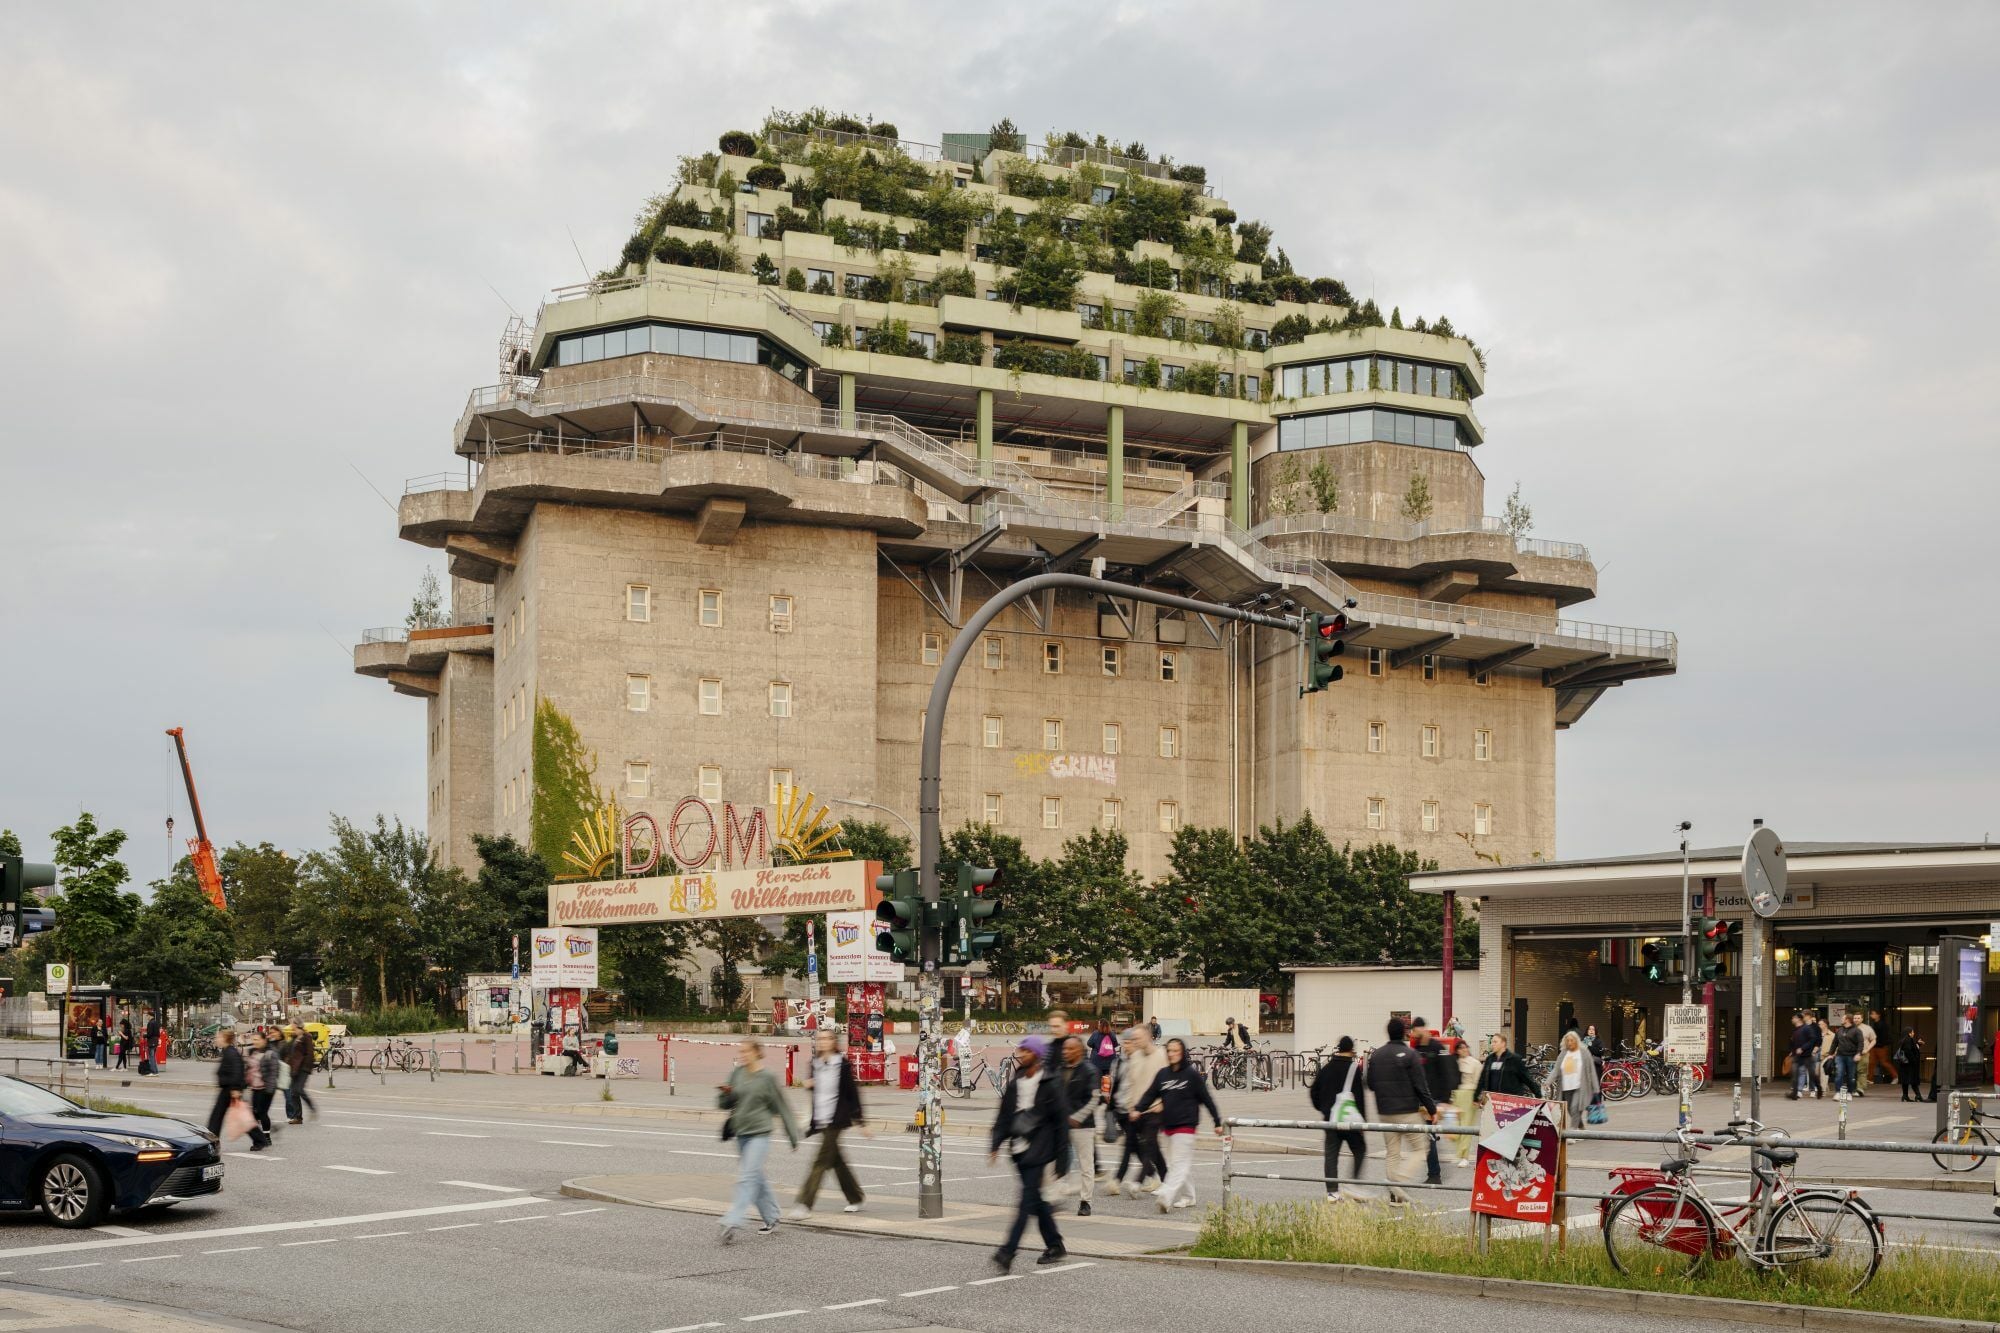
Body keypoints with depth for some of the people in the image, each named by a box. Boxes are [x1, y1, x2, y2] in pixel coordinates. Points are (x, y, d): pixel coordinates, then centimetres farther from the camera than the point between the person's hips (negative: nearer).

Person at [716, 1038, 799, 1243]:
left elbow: (782, 1108, 0)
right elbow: (724, 1104, 10)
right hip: (741, 1133, 6)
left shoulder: (767, 1078, -7)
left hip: (759, 1134, -6)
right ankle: (771, 1219, 25)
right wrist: (725, 1094, -14)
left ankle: (732, 1222, -19)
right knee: (757, 1179, 13)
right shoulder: (736, 1074, 6)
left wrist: (793, 1137, 3)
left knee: (747, 1177, -14)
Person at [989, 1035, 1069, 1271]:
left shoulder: (1050, 1084, -7)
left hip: (1038, 1150, -7)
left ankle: (1007, 1253, -18)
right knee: (1035, 1200, 12)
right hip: (1019, 1149, 7)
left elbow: (1060, 1119, -6)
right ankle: (1055, 1246, 25)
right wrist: (995, 1144, 2)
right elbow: (1004, 1117, 12)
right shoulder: (1015, 1084, 11)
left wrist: (1059, 1153, -7)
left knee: (1027, 1200, -11)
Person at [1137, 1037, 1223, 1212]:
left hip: (1185, 1125, -6)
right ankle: (1188, 1197, 21)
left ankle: (1166, 1196, -22)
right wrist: (1138, 1109, -12)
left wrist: (1217, 1122, -2)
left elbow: (1206, 1098, -3)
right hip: (1167, 1125, 6)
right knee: (1178, 1163, 12)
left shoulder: (1192, 1074, -5)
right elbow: (1150, 1094, 4)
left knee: (1180, 1163, -11)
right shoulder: (1163, 1074, 9)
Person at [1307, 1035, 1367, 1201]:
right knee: (1359, 1151, 9)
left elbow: (1314, 1092, 13)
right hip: (1350, 1119, -4)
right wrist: (1363, 1119, -9)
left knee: (1331, 1154, 5)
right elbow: (1359, 1096, -12)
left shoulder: (1326, 1068, 8)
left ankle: (1332, 1192, 1)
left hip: (1330, 1119, 4)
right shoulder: (1355, 1068, -9)